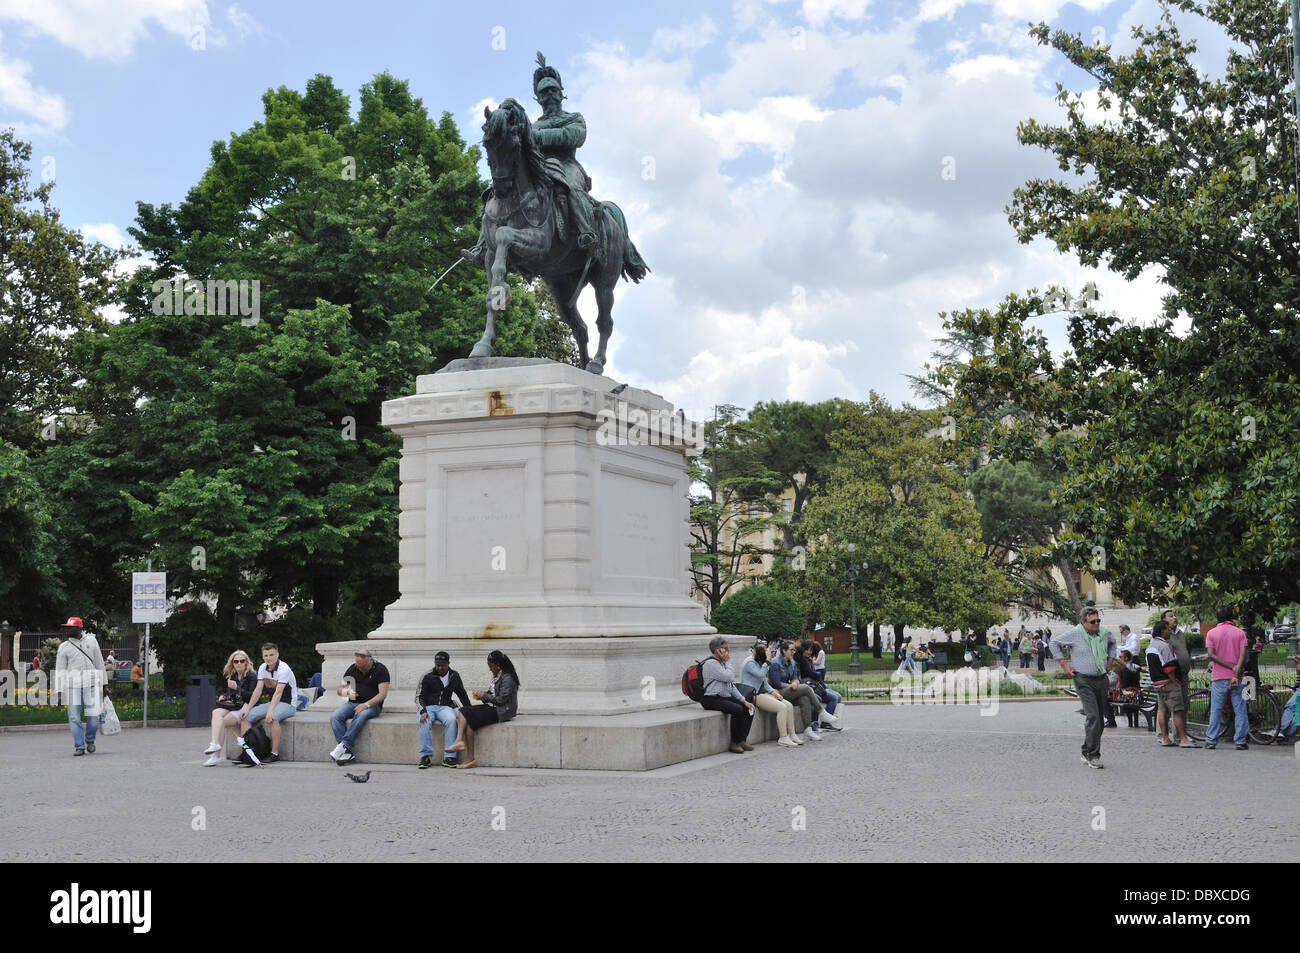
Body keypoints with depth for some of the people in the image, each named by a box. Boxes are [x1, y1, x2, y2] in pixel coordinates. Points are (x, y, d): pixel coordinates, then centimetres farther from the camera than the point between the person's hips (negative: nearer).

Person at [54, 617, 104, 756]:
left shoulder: (91, 641, 9)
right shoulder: (64, 647, 6)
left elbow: (99, 663, 13)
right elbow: (60, 670, 4)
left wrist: (103, 683, 13)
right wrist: (59, 690, -3)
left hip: (91, 683, 0)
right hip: (72, 686, 0)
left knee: (94, 716, -5)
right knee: (74, 717, -3)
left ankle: (90, 740, 19)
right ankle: (79, 746, 4)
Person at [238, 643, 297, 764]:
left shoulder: (283, 669, -19)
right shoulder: (262, 668, 3)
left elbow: (278, 692, -29)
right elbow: (258, 690, 2)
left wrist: (270, 711, -40)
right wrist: (248, 709, -7)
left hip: (287, 704, -7)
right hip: (271, 702, 7)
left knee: (271, 718, -37)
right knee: (245, 716, -10)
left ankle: (275, 754, -29)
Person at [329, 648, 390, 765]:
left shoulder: (380, 669, -6)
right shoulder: (353, 668, 8)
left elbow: (382, 694, -12)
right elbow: (339, 689, 13)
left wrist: (366, 705, -23)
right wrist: (347, 692, -11)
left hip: (372, 705, -4)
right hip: (353, 703, 4)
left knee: (361, 716, -38)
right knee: (335, 717, -24)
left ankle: (344, 746, -39)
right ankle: (348, 752, -33)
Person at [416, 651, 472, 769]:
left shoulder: (454, 676, 10)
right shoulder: (427, 676, 0)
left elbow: (462, 694, 23)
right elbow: (419, 697, -3)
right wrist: (423, 711, -22)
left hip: (445, 707, 1)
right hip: (428, 707, -1)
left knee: (451, 720, -34)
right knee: (425, 722, -36)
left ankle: (449, 757, -33)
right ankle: (426, 756, -28)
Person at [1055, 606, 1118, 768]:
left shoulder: (1105, 633, 8)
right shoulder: (1074, 634, -7)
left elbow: (1112, 643, 31)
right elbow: (1055, 644, 5)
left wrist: (1110, 660, 20)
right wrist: (1064, 663, 1)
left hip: (1102, 679, 6)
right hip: (1083, 680, -6)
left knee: (1100, 719, 7)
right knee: (1092, 716, -18)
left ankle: (1086, 753, 18)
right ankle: (1093, 756, -14)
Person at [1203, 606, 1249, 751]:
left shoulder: (1211, 633, 1)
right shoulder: (1240, 632, 3)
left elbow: (1212, 655, -9)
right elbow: (1243, 655, -9)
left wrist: (1231, 667, -9)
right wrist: (1236, 673, -16)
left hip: (1218, 677, 0)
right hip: (1236, 677, 0)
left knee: (1216, 710, 4)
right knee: (1239, 710, 4)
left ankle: (1211, 741, 4)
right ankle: (1241, 741, 3)